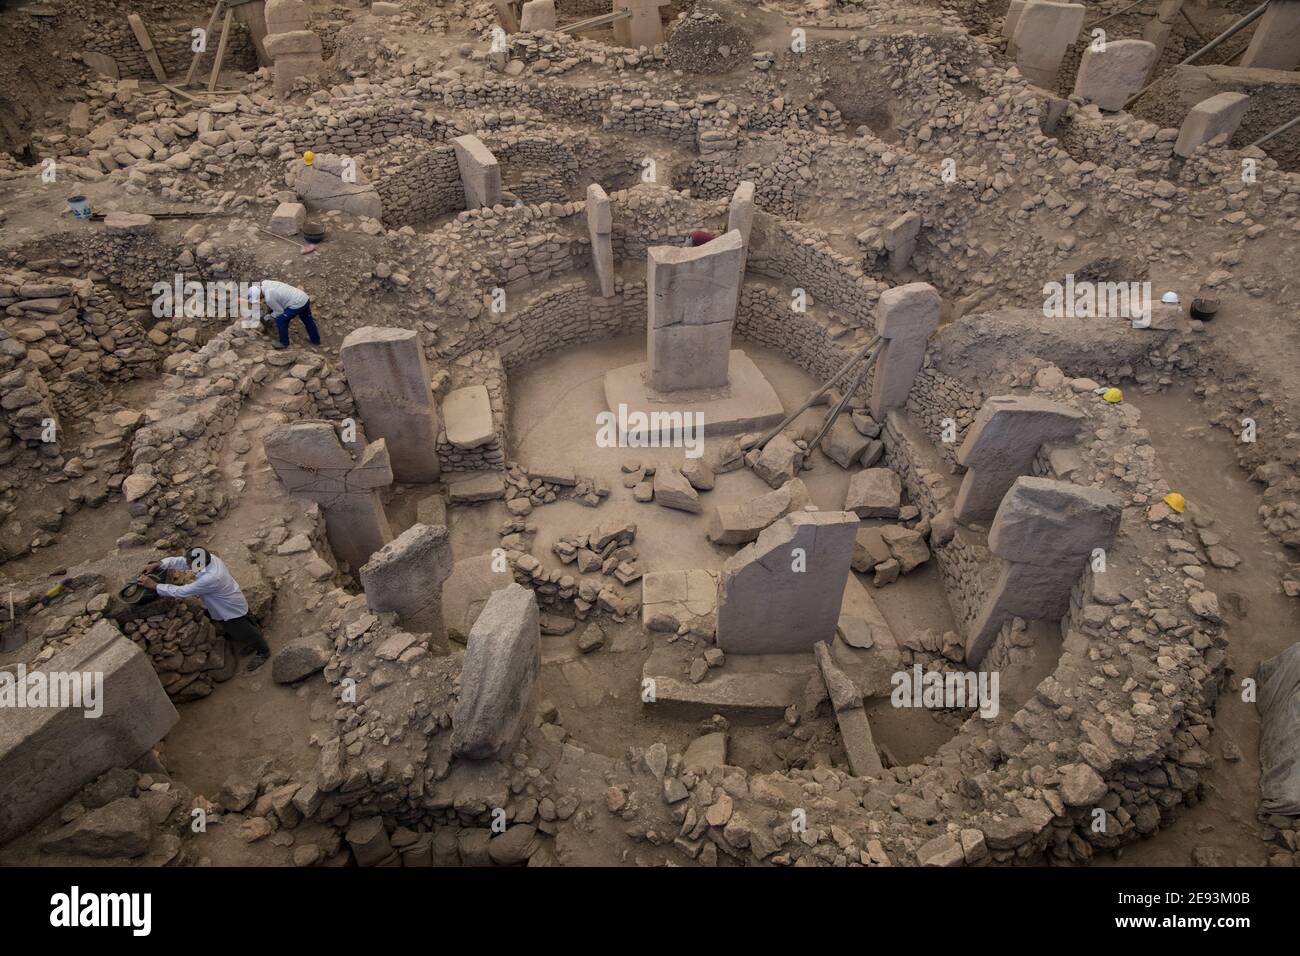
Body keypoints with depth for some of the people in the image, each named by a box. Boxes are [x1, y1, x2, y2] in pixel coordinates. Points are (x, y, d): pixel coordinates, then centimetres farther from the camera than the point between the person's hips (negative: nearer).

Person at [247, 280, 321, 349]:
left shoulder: (269, 298, -22)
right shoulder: (264, 282, 1)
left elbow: (279, 311, -8)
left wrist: (270, 316, 9)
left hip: (297, 304, -9)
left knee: (280, 320, 4)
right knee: (307, 320, 25)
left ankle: (284, 343, 18)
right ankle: (316, 340, 42)